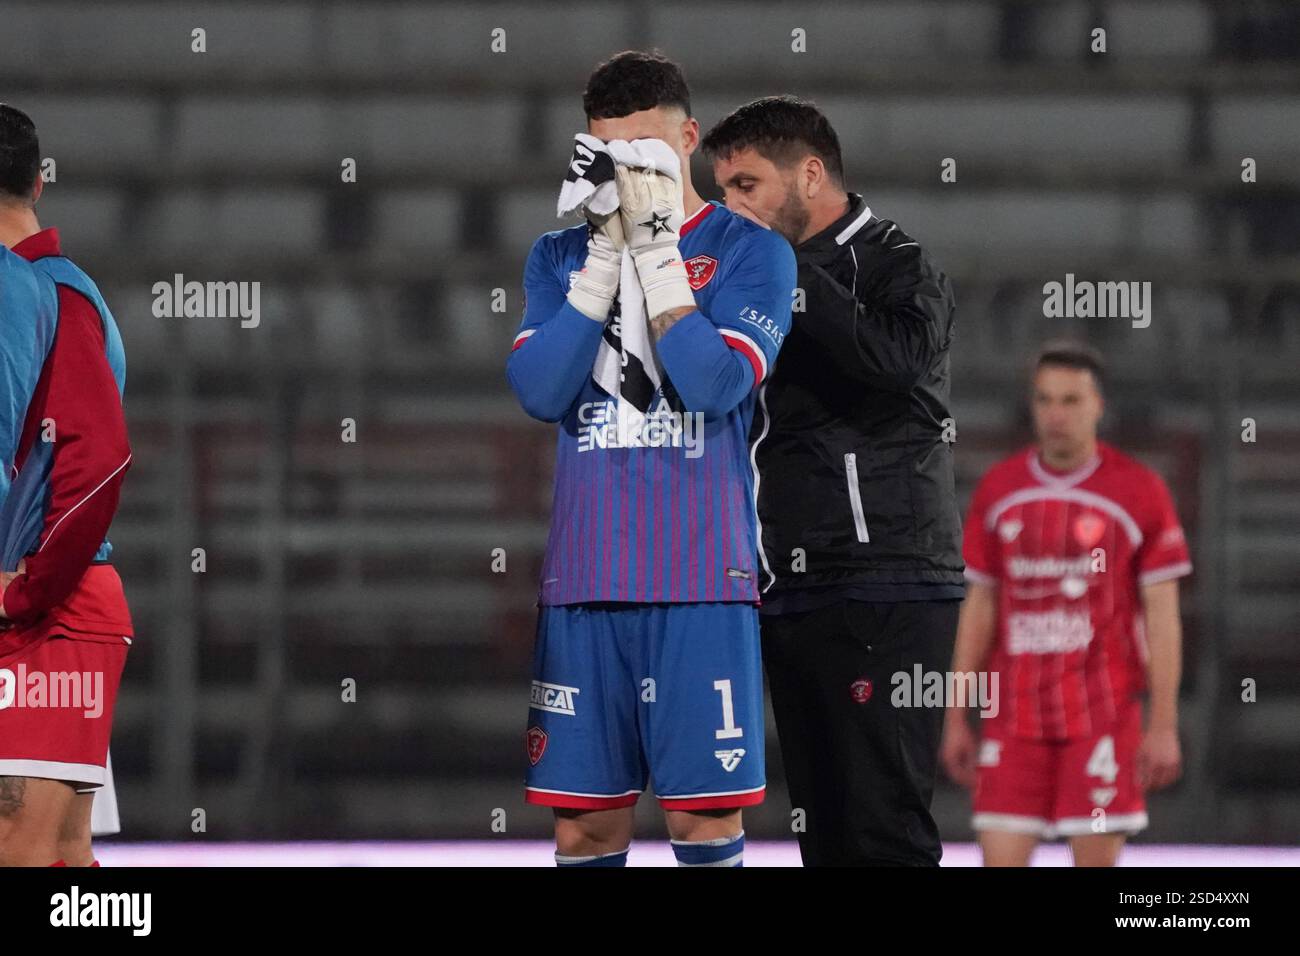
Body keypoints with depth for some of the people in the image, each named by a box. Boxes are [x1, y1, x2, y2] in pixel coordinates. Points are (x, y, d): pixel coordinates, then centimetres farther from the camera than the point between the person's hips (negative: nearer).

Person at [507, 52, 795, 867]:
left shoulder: (751, 253, 2)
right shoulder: (560, 257, 13)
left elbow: (715, 384, -12)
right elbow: (540, 390, -2)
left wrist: (655, 247, -11)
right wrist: (606, 252, -7)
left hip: (700, 578, -3)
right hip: (584, 577, 3)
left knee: (703, 813, -6)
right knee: (585, 820, 1)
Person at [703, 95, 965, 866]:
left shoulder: (898, 267, -3)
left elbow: (895, 357, -25)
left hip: (883, 595, -8)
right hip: (792, 595, 8)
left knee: (884, 829, -13)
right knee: (826, 835, 7)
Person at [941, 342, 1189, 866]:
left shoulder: (1140, 492, -2)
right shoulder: (998, 489, 8)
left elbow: (1162, 613, -2)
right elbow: (979, 606, 13)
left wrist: (1164, 725, -7)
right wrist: (956, 718, 10)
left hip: (1103, 715, -3)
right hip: (1014, 716, 3)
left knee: (1096, 860, -4)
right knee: (1000, 861, -4)